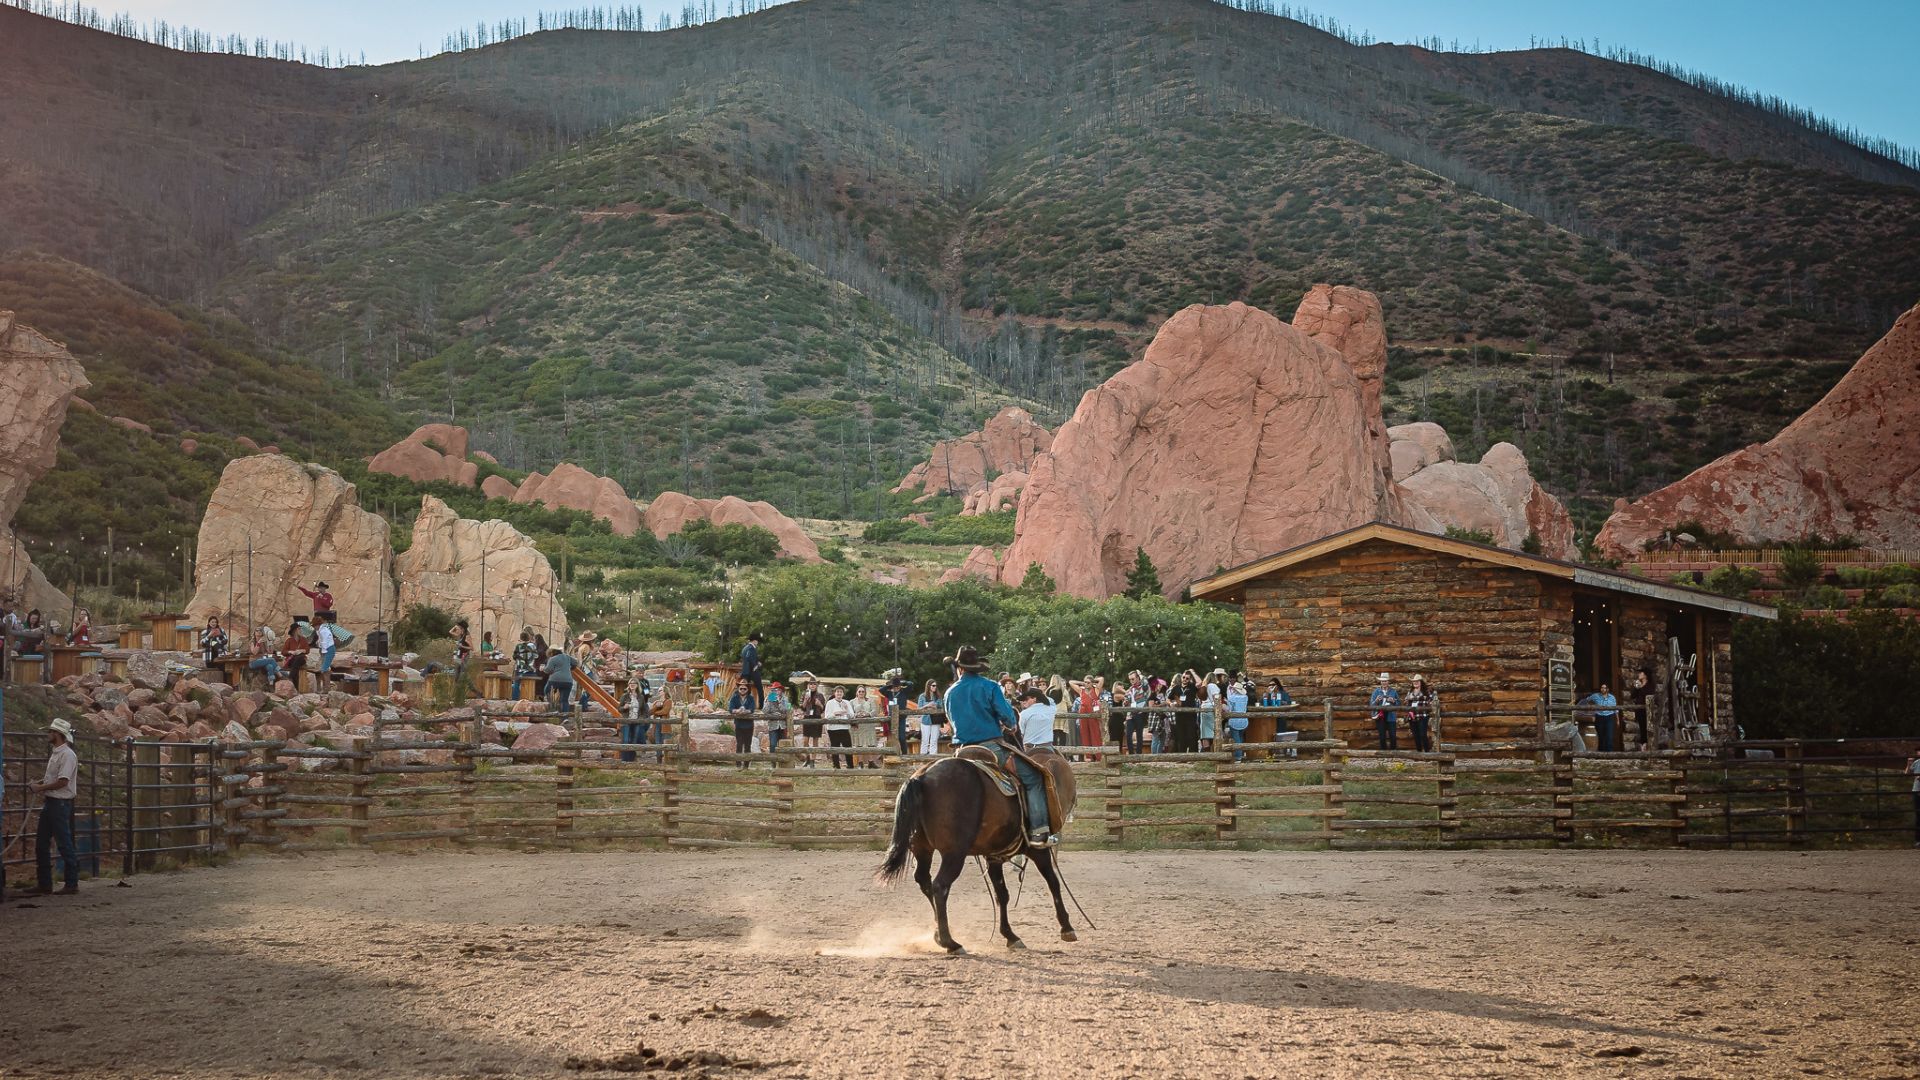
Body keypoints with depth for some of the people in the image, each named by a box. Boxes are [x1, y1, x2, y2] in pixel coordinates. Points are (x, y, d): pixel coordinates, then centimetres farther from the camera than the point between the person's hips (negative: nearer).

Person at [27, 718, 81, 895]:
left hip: (60, 804, -10)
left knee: (64, 844, -4)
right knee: (41, 844, 11)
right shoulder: (55, 753, 14)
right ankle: (45, 884, 18)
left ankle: (72, 884, 3)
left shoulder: (67, 755, -16)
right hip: (50, 802, 10)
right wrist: (37, 783, 8)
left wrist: (40, 787, -13)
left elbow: (62, 781, -22)